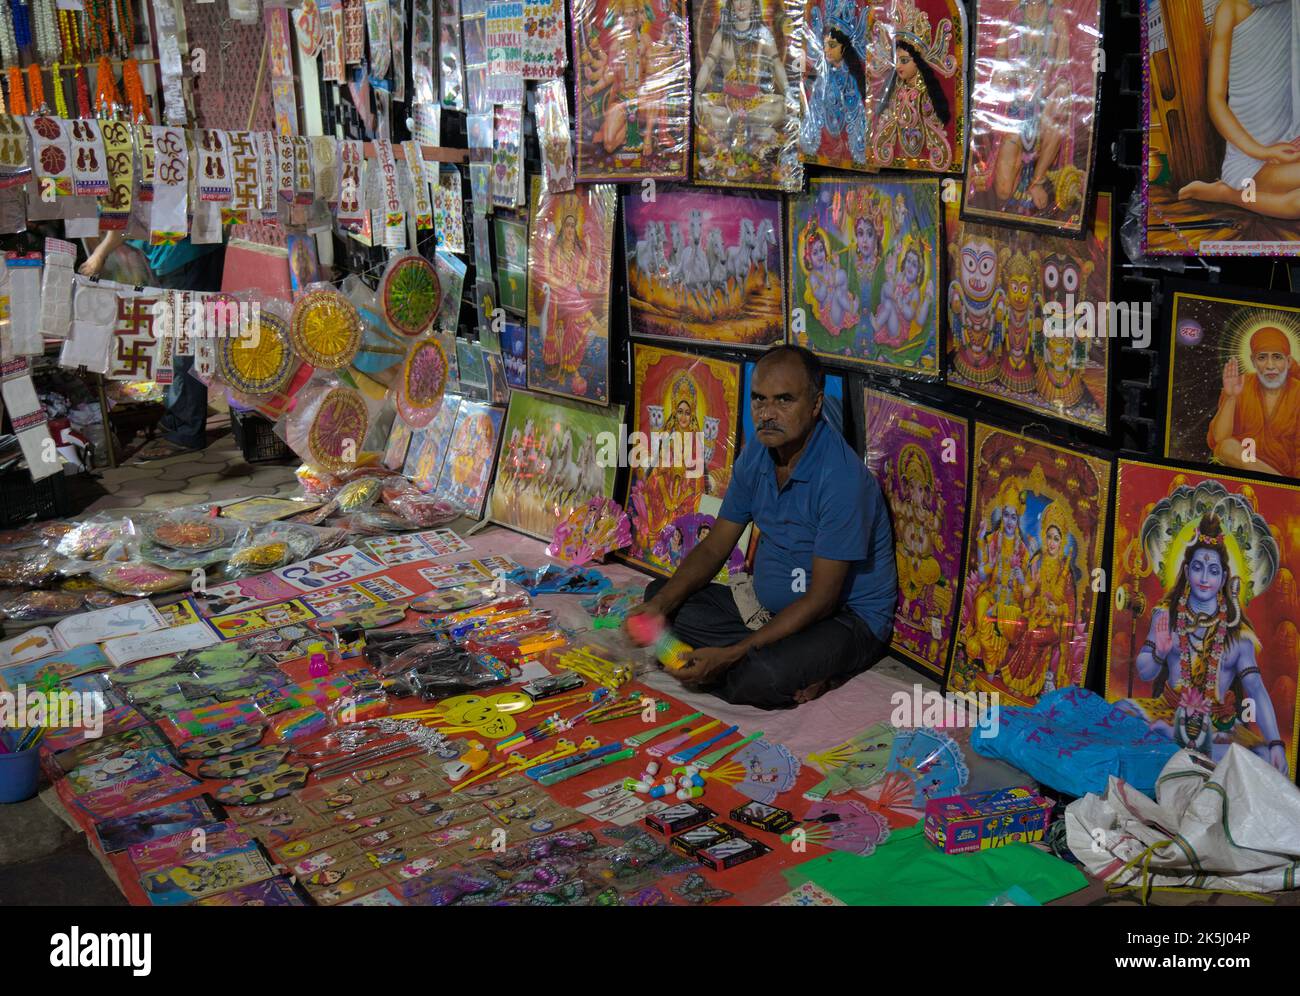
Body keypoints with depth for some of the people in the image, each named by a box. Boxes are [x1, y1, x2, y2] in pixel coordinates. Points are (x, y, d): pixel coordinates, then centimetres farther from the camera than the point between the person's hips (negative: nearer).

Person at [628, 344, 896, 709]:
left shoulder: (841, 477, -26)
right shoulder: (758, 453, -1)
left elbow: (821, 599, -25)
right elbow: (715, 546, 6)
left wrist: (732, 654, -29)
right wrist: (659, 605, -12)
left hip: (846, 616, -9)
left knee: (760, 679, -37)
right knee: (659, 596, -3)